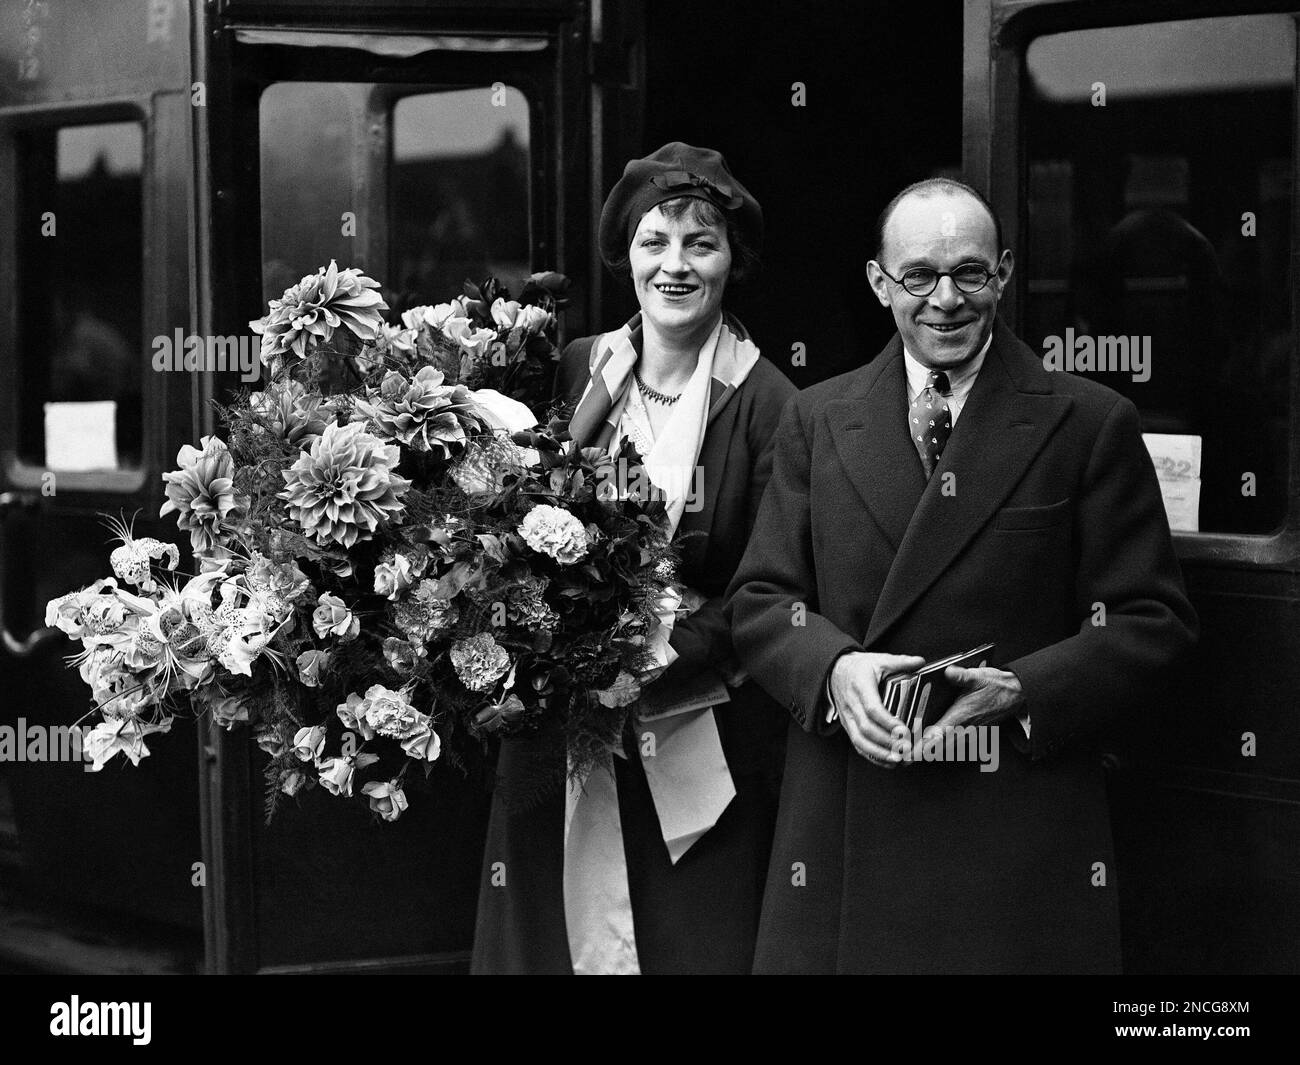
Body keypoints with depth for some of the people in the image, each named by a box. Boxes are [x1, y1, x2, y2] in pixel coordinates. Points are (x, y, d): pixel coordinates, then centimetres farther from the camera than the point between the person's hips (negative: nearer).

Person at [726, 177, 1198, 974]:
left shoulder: (1090, 425, 2)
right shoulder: (817, 421, 12)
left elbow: (1152, 619, 0)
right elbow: (759, 600, 10)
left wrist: (1021, 691, -15)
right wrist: (835, 667, -11)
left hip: (1023, 828, -2)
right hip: (847, 830, 2)